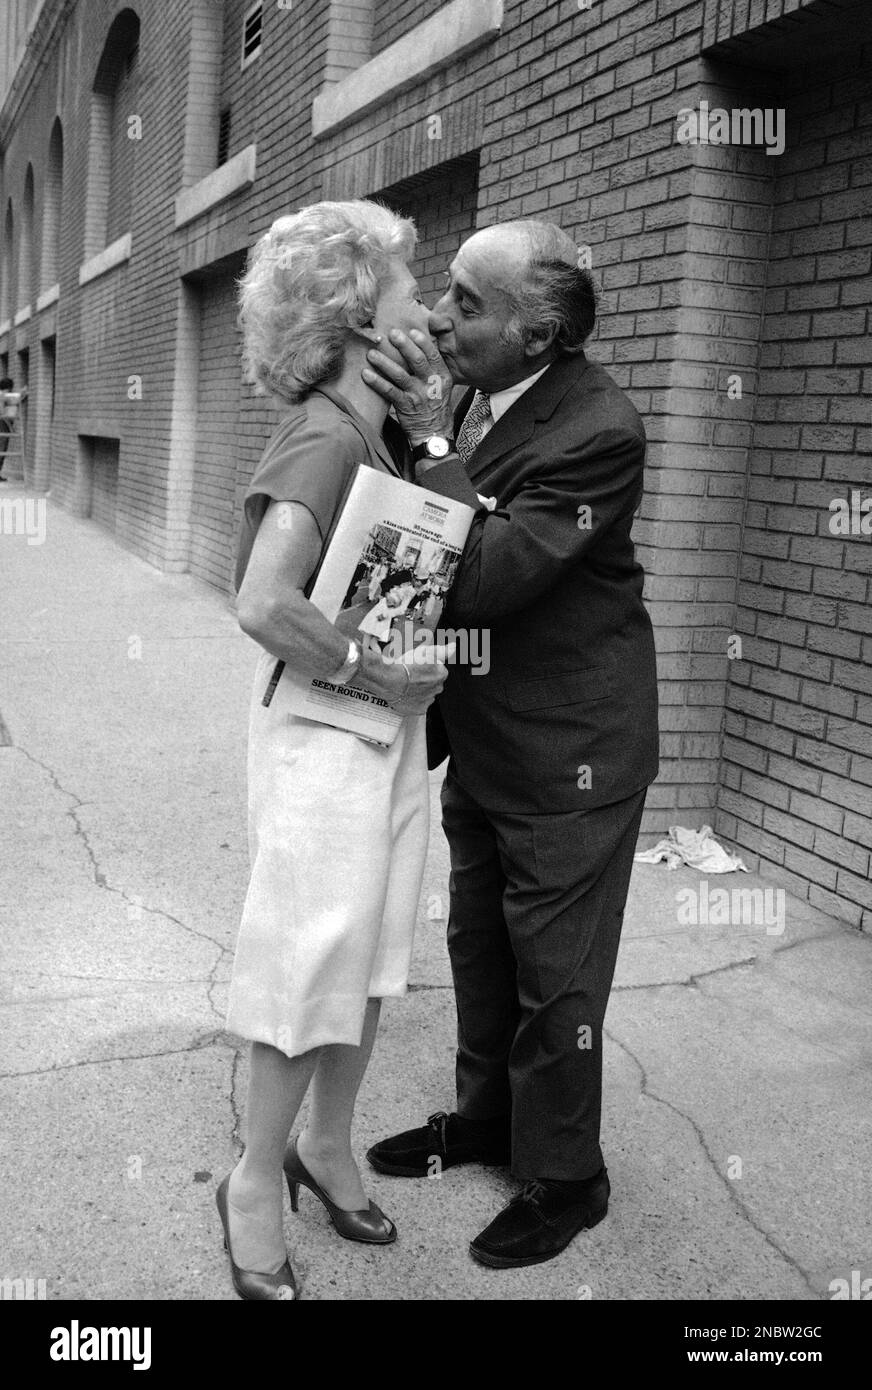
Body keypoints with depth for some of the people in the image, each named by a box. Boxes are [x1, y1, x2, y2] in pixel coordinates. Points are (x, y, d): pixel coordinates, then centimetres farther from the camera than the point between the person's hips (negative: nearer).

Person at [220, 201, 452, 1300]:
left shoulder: (374, 430, 9)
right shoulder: (325, 437, -19)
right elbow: (264, 606, -28)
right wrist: (377, 673, -19)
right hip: (324, 731, -8)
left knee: (371, 952, 16)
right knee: (314, 962, 3)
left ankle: (329, 1145, 35)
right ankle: (256, 1179, 23)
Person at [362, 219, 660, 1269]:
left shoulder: (597, 433, -25)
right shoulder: (475, 398, -1)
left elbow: (486, 581, -29)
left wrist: (433, 441, -27)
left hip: (566, 758, -8)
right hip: (479, 743, 8)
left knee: (554, 976, 8)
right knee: (479, 945, 22)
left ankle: (562, 1179, 29)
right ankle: (486, 1116, 45)